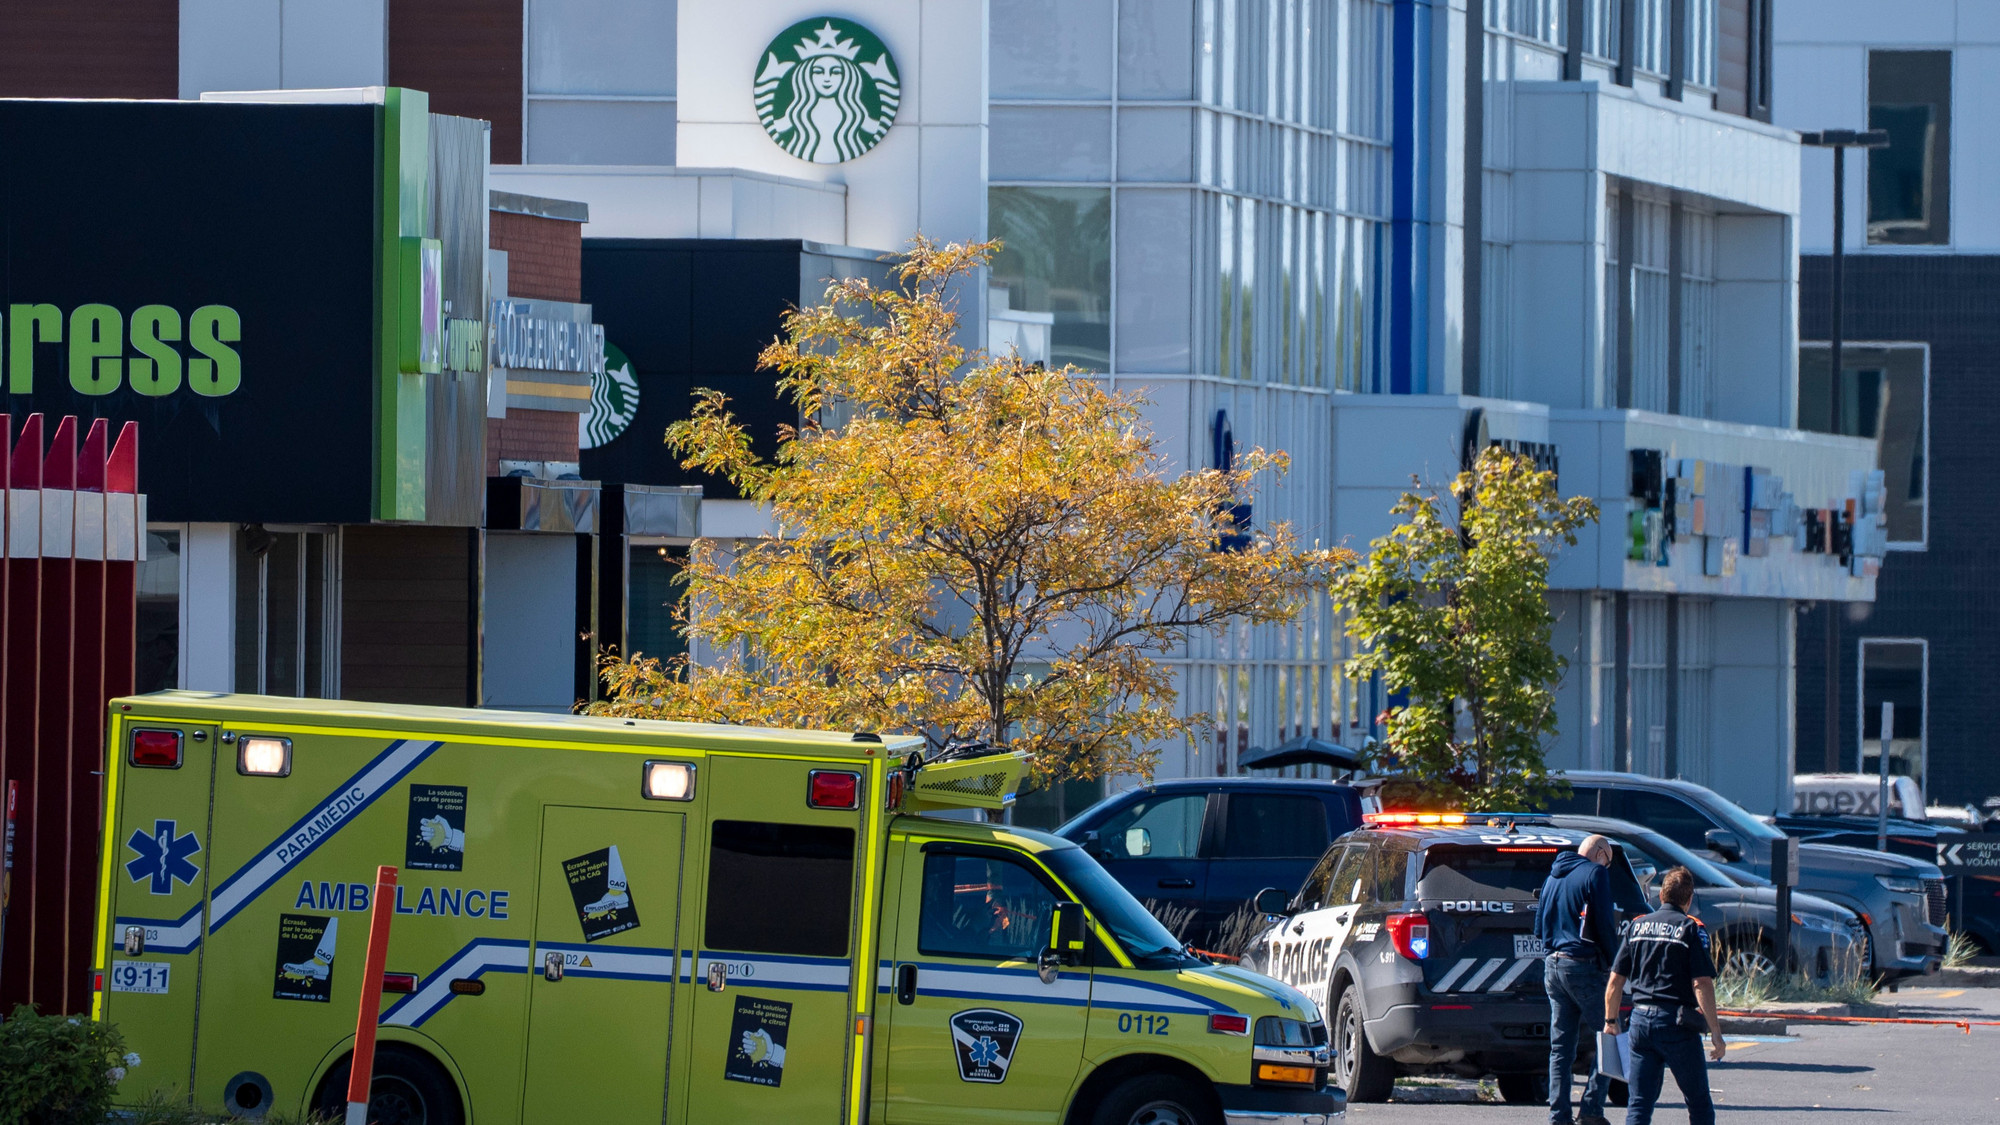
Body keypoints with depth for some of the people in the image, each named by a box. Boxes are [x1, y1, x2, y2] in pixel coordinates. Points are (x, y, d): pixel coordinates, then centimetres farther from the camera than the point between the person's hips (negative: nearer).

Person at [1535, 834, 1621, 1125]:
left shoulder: (1554, 876, 17)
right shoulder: (1595, 873, -7)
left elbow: (1540, 926, 20)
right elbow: (1605, 925, -12)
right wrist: (1613, 960, -2)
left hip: (1553, 966, 8)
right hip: (1583, 967, -8)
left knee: (1561, 1048, 9)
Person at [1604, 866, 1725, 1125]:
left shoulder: (1637, 926, 8)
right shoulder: (1691, 929, -6)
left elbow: (1615, 981, 9)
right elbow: (1702, 984, -13)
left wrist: (1610, 1020, 22)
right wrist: (1715, 1032, -11)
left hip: (1641, 1019, 4)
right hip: (1677, 1024, -4)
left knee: (1639, 1103, 6)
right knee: (1699, 1103, 8)